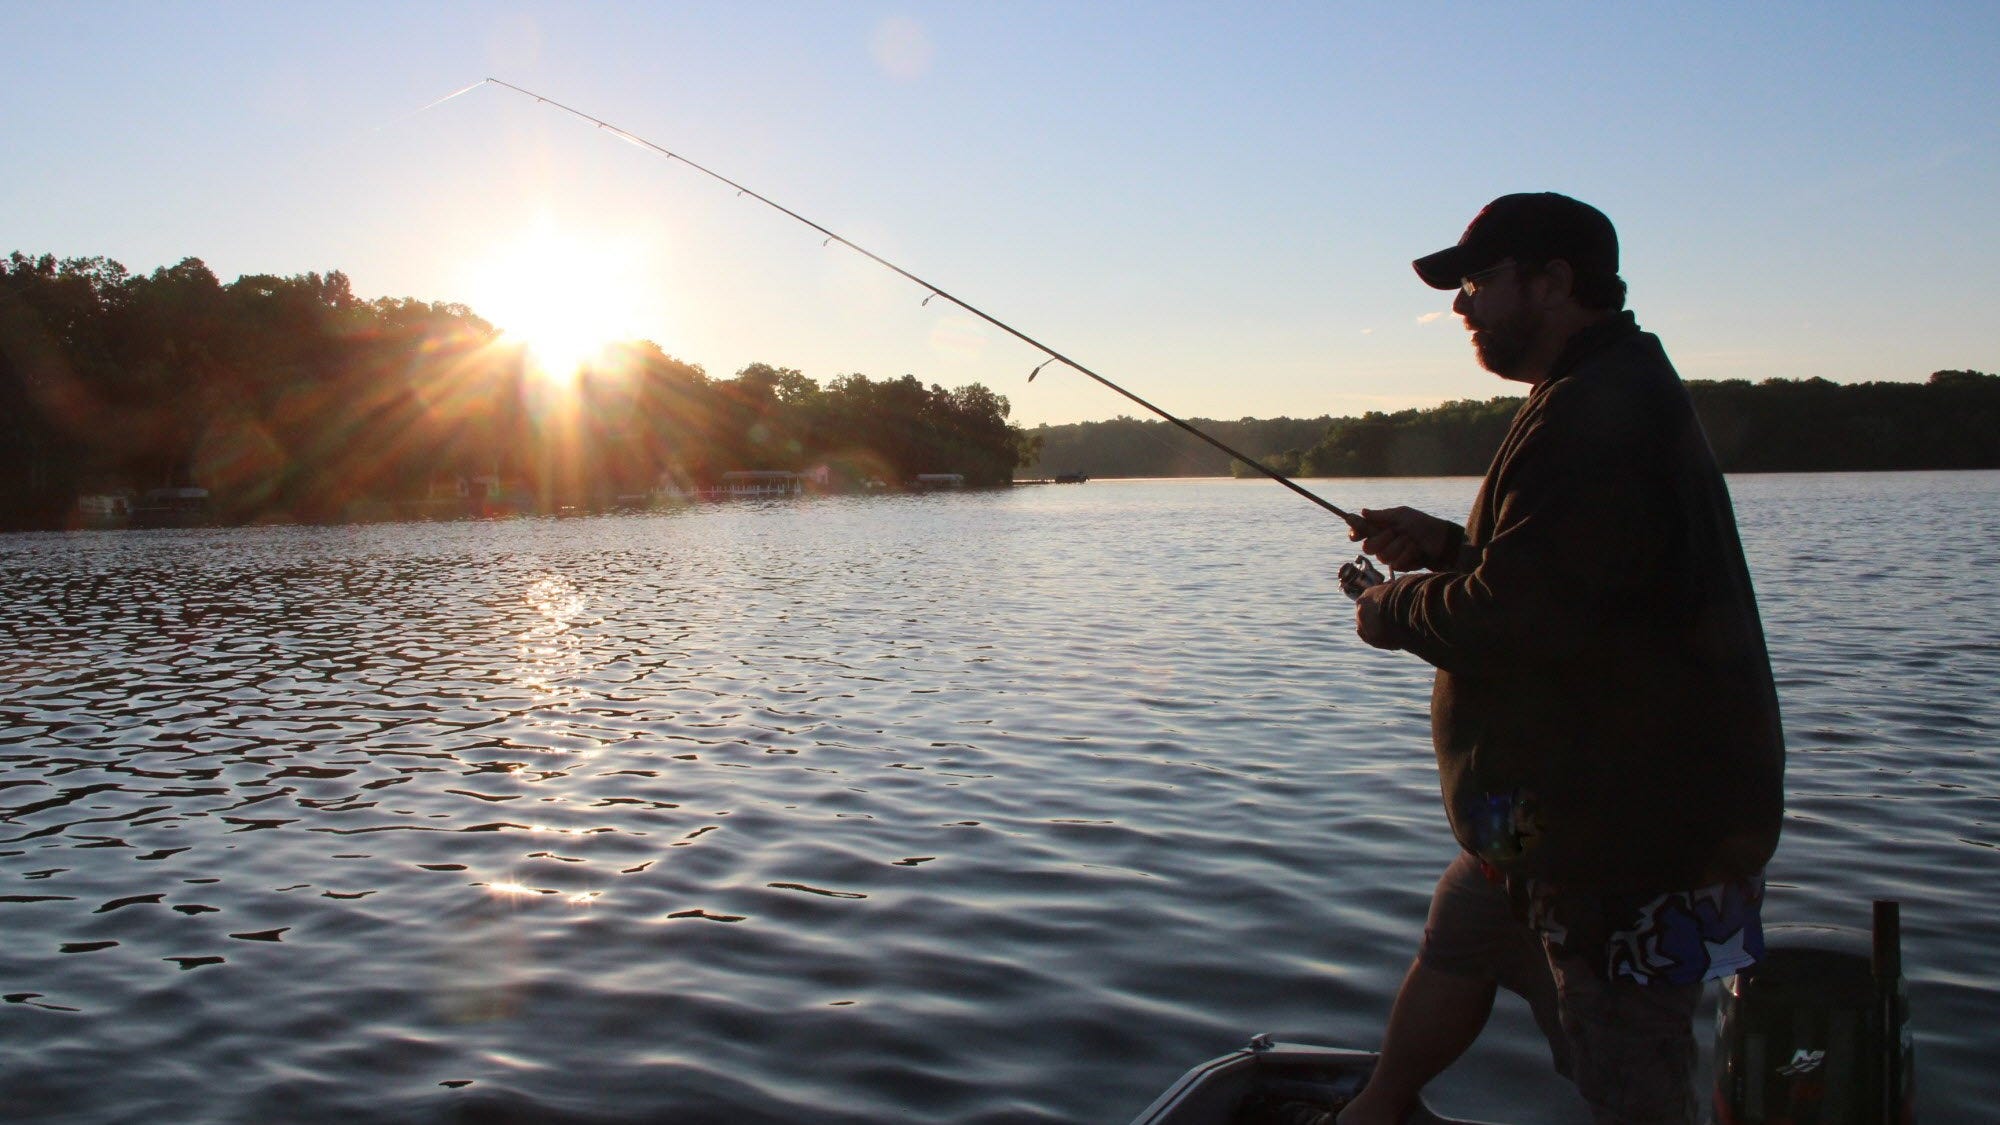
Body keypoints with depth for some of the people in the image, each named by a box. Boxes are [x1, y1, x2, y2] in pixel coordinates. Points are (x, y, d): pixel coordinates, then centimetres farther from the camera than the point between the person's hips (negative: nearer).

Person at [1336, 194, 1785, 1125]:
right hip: (1578, 808, 12)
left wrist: (1393, 614, -10)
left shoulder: (1597, 419, -23)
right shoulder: (1617, 394, 14)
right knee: (1457, 934, 26)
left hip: (1634, 832, -11)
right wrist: (1448, 546, 7)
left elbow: (1519, 620, -29)